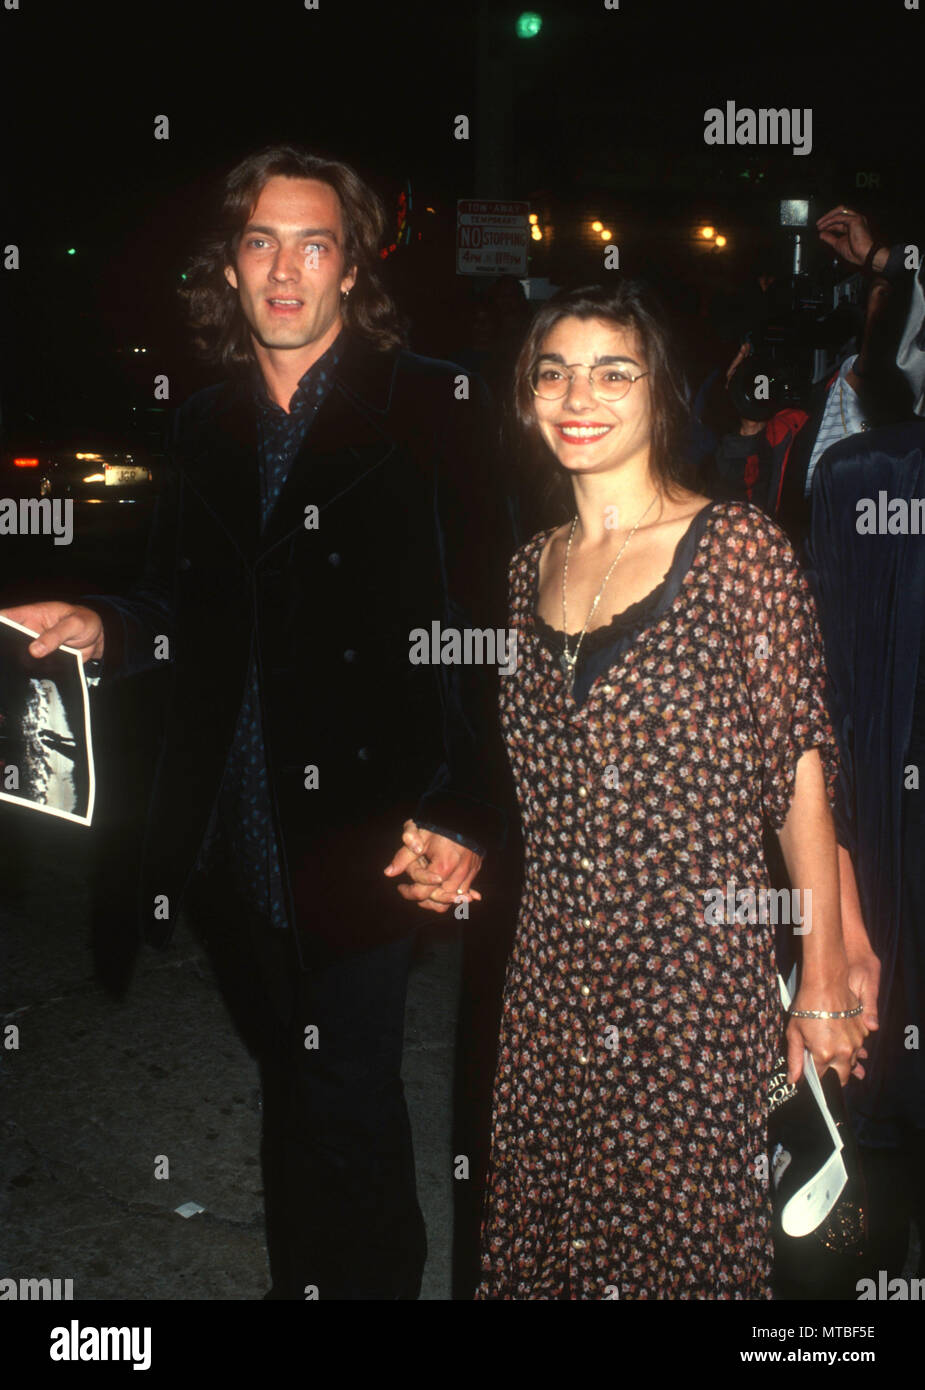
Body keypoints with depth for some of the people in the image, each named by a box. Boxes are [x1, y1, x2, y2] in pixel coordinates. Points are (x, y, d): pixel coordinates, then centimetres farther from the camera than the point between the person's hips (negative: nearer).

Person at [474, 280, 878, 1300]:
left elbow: (798, 766, -8)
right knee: (545, 1228, 13)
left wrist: (824, 976, -8)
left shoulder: (735, 544, -7)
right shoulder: (531, 568, 10)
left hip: (695, 963, -5)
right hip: (552, 970, 5)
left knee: (681, 1232, 6)